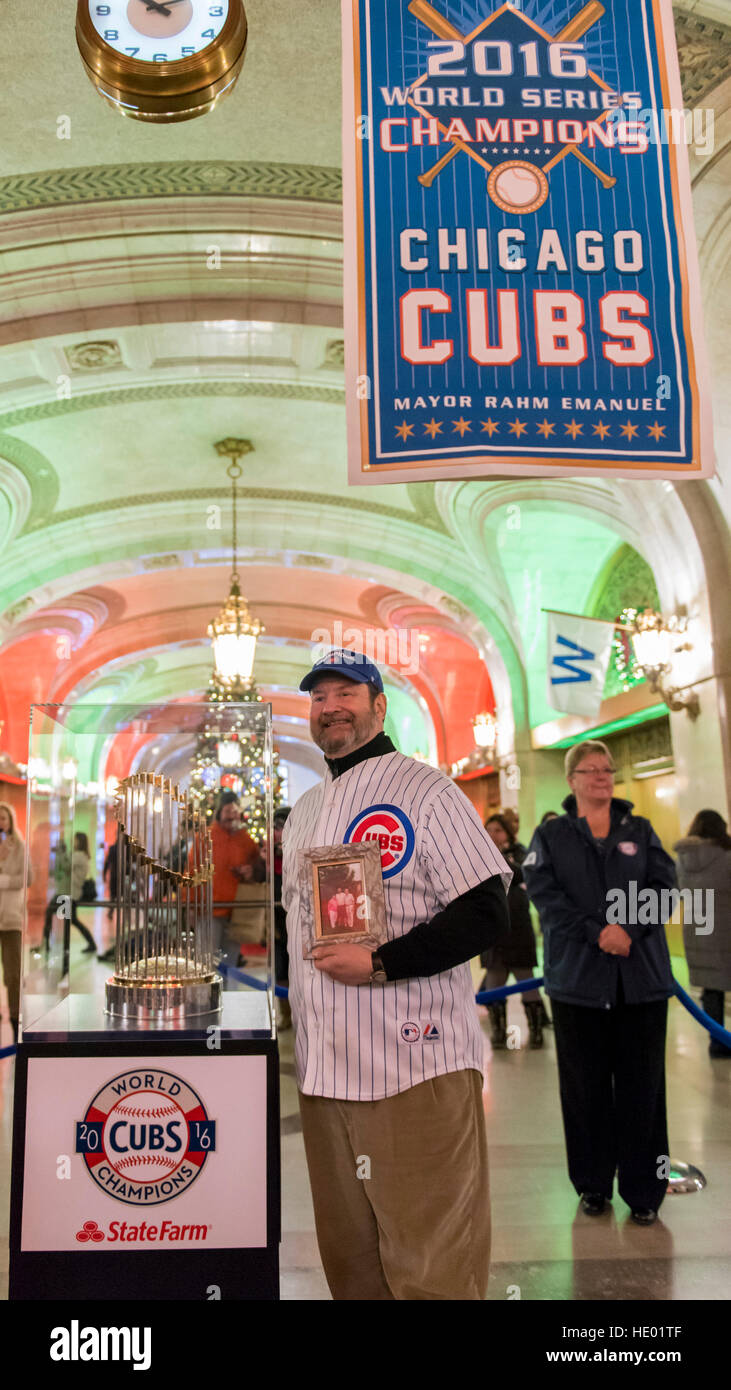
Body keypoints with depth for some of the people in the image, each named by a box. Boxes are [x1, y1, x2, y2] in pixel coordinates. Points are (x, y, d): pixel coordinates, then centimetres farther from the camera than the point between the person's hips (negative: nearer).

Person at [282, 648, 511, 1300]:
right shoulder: (303, 812, 17)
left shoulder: (425, 789, -6)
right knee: (346, 1258, 16)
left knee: (431, 1269, 0)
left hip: (417, 1067, -7)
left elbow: (487, 914, -13)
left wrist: (379, 965, -18)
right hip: (322, 1070, 7)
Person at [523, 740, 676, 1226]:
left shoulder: (639, 830, 11)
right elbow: (545, 894, -5)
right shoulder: (551, 835, 7)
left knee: (641, 1081, 4)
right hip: (578, 973, -1)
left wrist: (629, 930, -14)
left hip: (642, 973, 1)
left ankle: (643, 1189, 16)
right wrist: (596, 933, -16)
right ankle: (593, 1185, 20)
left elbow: (663, 884, 1)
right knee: (586, 1082, 6)